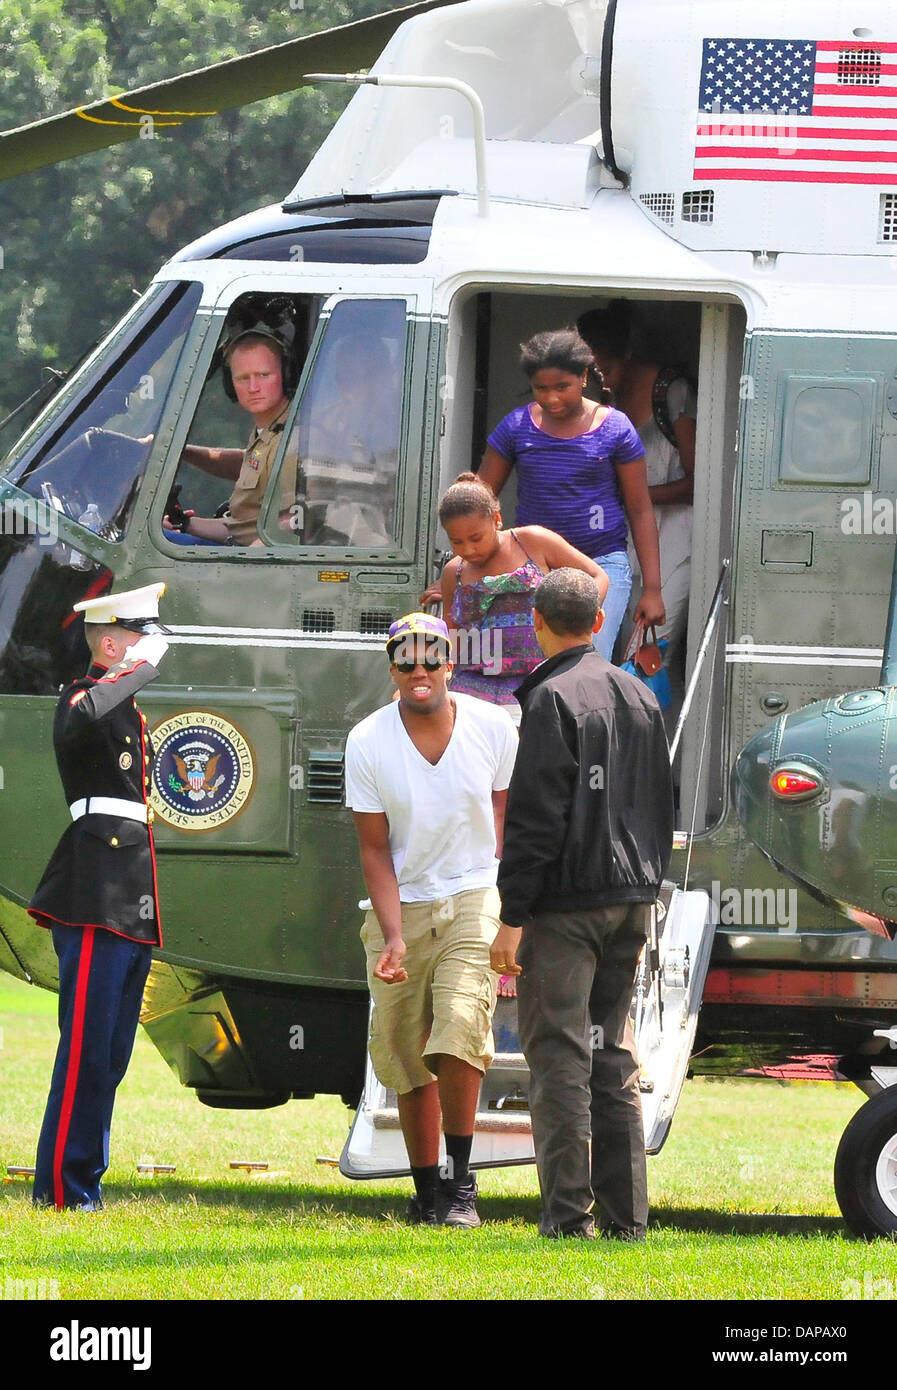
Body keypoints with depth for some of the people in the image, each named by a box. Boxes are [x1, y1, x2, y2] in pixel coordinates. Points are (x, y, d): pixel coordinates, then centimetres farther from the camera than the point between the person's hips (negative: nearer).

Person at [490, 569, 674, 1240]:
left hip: (566, 905, -7)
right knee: (614, 1058, 12)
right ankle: (626, 1215, 10)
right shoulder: (640, 697, 14)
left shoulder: (553, 699, -11)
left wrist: (512, 917, -15)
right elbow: (662, 808, 20)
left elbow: (536, 815, -17)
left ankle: (569, 1215, -9)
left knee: (559, 1056, -5)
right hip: (631, 900, 7)